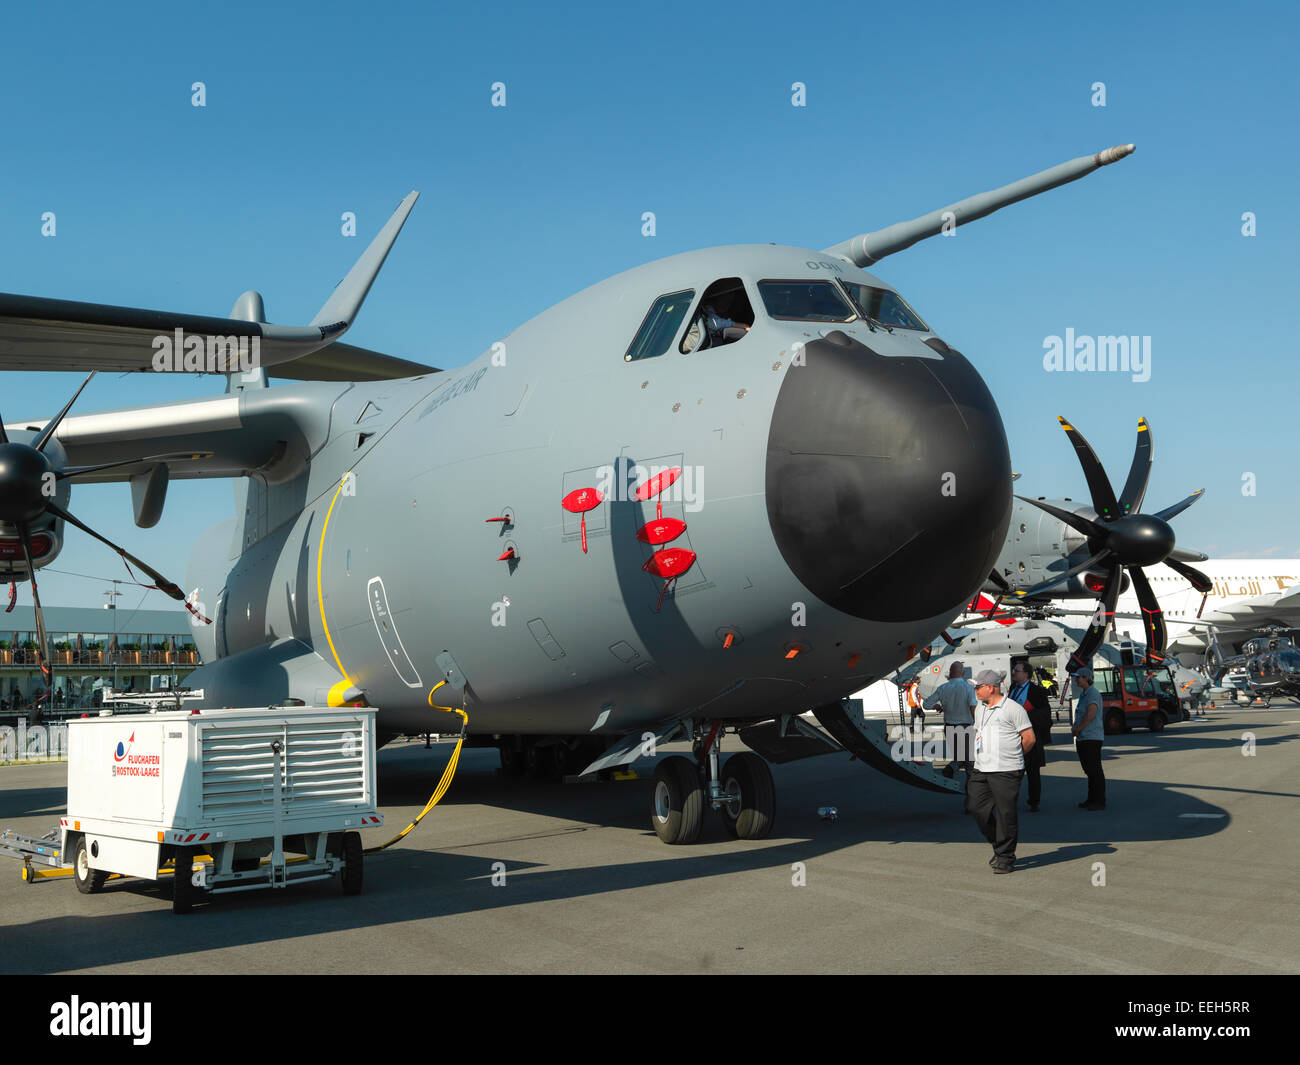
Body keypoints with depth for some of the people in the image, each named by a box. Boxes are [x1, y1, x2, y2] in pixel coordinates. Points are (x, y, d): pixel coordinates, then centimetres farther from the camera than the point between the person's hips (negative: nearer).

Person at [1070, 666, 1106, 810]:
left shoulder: (1093, 694, -13)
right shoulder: (1083, 694, 18)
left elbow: (1091, 714, -23)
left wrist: (1078, 729, -14)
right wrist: (1074, 727, 7)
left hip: (1092, 738, -10)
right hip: (1082, 738, 10)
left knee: (1095, 770, -6)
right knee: (1089, 770, 14)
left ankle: (1100, 802, -3)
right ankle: (1091, 799, 20)